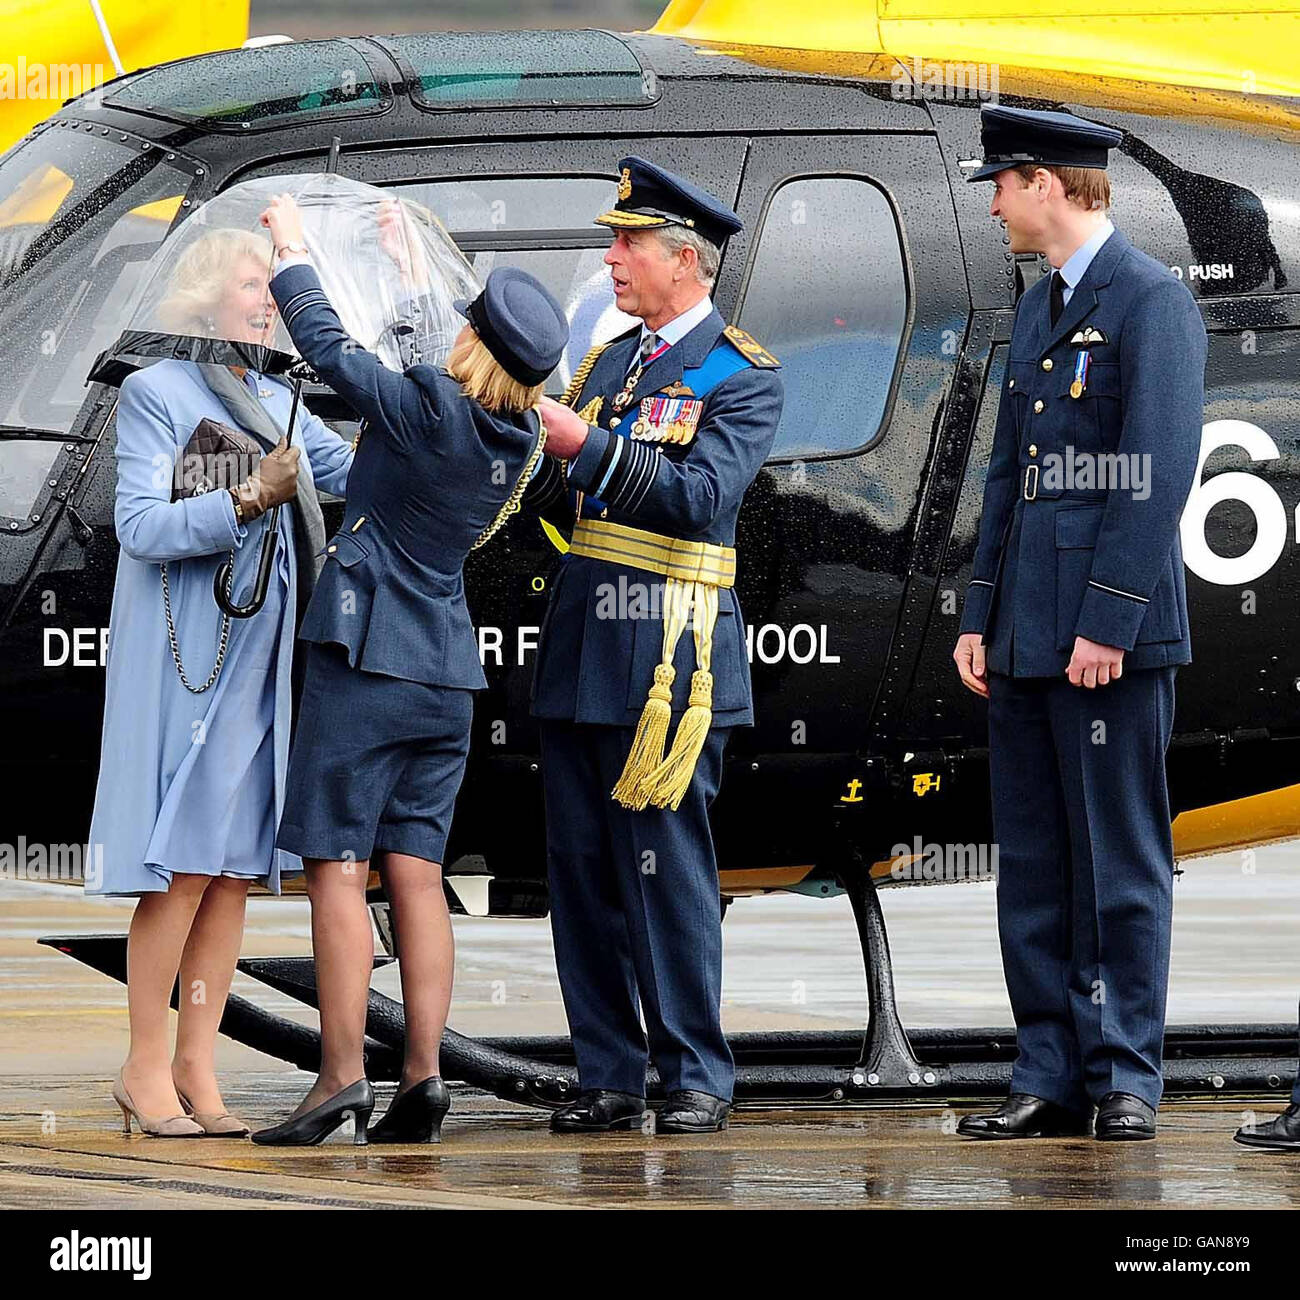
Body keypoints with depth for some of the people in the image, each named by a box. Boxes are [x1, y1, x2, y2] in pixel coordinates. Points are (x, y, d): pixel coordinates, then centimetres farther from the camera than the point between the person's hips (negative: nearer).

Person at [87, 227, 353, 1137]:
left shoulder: (279, 404, 18)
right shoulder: (155, 394, -3)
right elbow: (141, 525, -13)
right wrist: (248, 498, -23)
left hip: (261, 660, 7)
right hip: (184, 654, -7)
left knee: (236, 869, 3)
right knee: (185, 866, -10)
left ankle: (198, 1069, 6)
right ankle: (148, 1069, -3)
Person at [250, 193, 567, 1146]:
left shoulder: (424, 411, -16)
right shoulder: (520, 441, 5)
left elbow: (330, 349, -5)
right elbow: (426, 368, 24)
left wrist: (294, 253, 10)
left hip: (365, 658, -7)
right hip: (446, 672, 7)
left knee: (337, 869, -5)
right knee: (416, 872, 6)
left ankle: (342, 1075, -11)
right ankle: (424, 1076, 0)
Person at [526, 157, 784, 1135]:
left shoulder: (743, 375, -3)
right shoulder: (611, 361, 19)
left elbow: (702, 494, -17)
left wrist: (590, 446, -21)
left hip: (667, 652, -7)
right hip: (580, 643, 7)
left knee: (667, 865, -8)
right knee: (581, 868, 6)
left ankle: (698, 1077, -1)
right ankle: (610, 1076, 10)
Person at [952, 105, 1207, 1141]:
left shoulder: (1152, 300, -9)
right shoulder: (1038, 310, 19)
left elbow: (1160, 474, -15)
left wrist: (1109, 621, -19)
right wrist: (980, 618, 15)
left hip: (1113, 636, -9)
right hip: (1028, 637, 9)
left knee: (1121, 863, -3)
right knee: (1033, 866, 8)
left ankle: (1125, 1079, 1)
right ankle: (1052, 1081, 11)